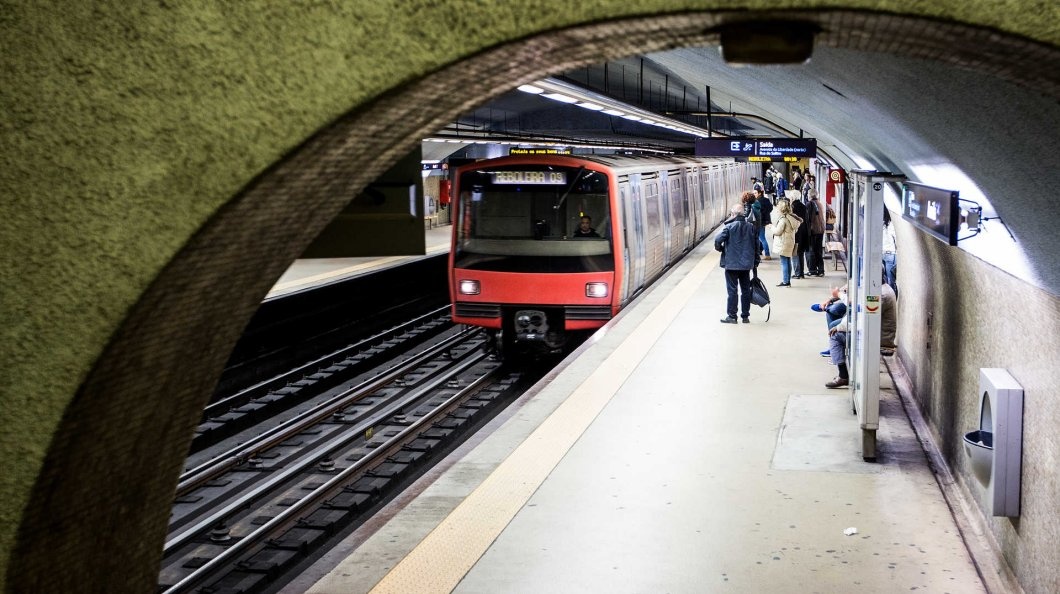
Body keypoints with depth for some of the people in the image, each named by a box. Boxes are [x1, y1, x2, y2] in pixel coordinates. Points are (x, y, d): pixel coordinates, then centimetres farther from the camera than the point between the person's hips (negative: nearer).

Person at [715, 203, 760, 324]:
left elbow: (718, 240, -19)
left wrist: (720, 248, 3)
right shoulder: (751, 227, 3)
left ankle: (732, 316, 3)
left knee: (732, 290, 1)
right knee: (746, 290, 12)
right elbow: (756, 245, 6)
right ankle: (745, 316, 16)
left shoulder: (729, 227, -12)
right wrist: (755, 262, 14)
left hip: (731, 264, -4)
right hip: (746, 264, 4)